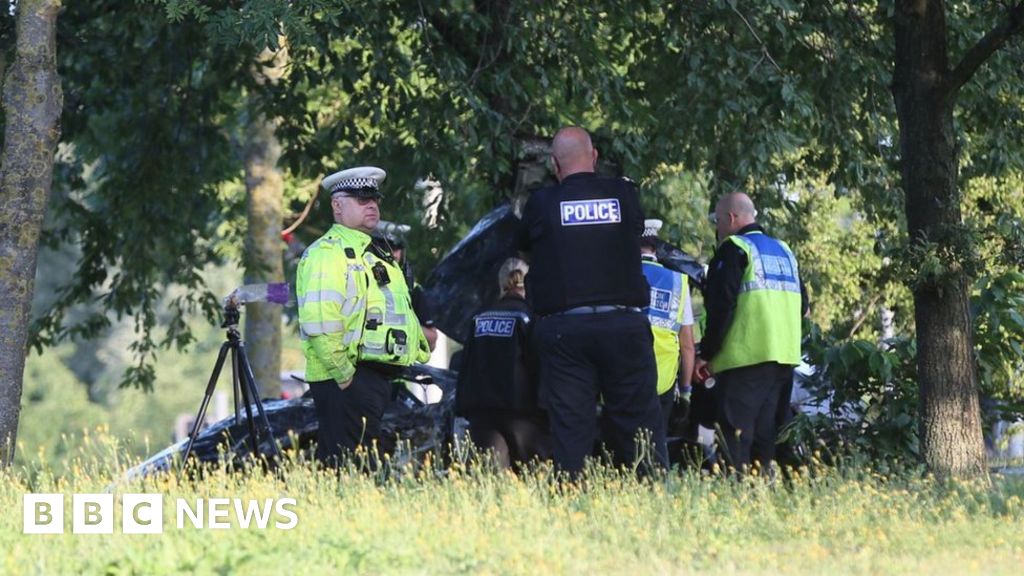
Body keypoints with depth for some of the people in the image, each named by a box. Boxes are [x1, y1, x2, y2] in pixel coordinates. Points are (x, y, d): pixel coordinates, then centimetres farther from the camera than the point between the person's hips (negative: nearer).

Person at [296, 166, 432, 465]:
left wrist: (420, 358, 20)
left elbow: (401, 314, 32)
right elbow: (318, 323, -20)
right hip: (347, 381, -10)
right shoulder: (326, 253, -10)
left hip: (379, 379, 10)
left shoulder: (377, 254, 23)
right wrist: (344, 374, -21)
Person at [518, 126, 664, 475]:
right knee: (638, 428, 2)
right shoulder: (624, 195, 4)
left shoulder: (541, 204, 1)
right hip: (624, 325, 1)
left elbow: (524, 246, 16)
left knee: (570, 433, 0)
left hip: (563, 331, -1)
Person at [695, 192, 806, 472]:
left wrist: (706, 353, -7)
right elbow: (802, 304, 22)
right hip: (785, 356, 8)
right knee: (766, 437, 12)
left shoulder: (733, 249, -5)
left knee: (736, 438, -10)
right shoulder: (784, 251, 19)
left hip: (746, 357, -8)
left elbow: (721, 305, -12)